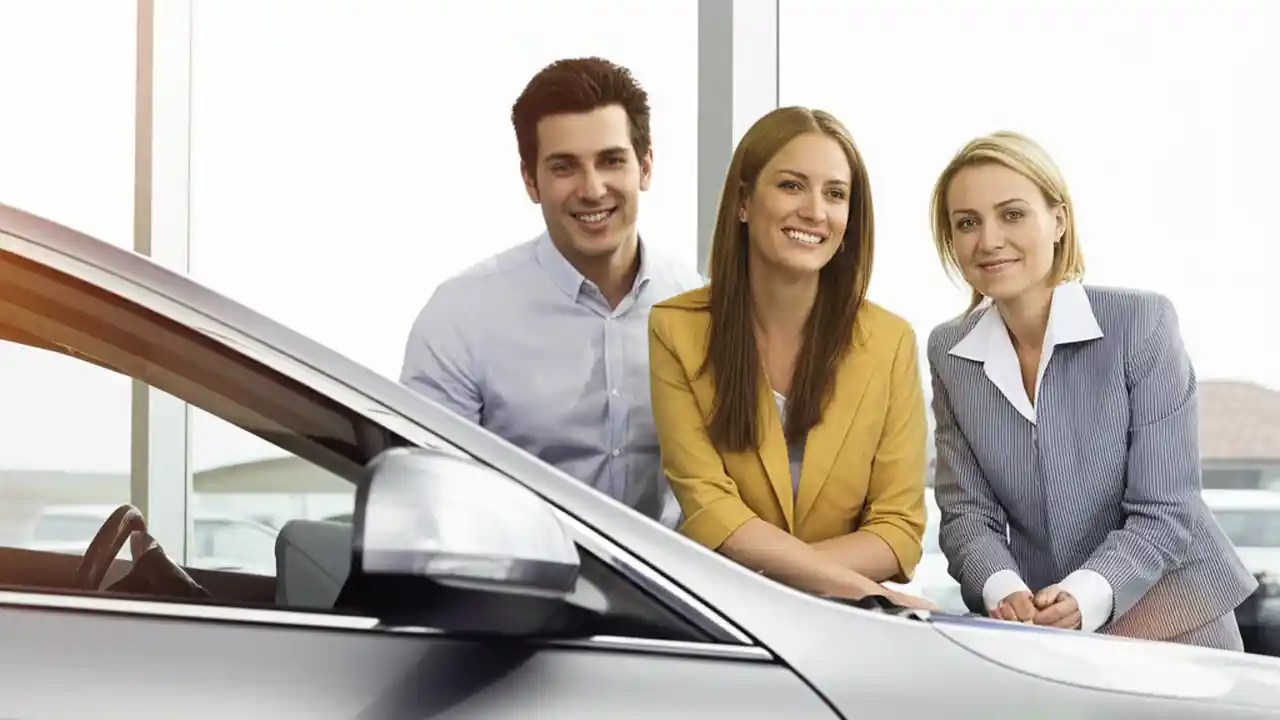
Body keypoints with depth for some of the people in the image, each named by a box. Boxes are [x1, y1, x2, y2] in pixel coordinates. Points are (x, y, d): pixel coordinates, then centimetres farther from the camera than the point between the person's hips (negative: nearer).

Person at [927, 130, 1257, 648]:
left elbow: (1163, 513, -11)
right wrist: (1002, 591, -21)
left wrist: (1086, 596, -28)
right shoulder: (950, 353, 3)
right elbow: (967, 513, 0)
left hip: (1171, 629, -3)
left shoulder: (1141, 322, -9)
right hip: (1039, 640, 3)